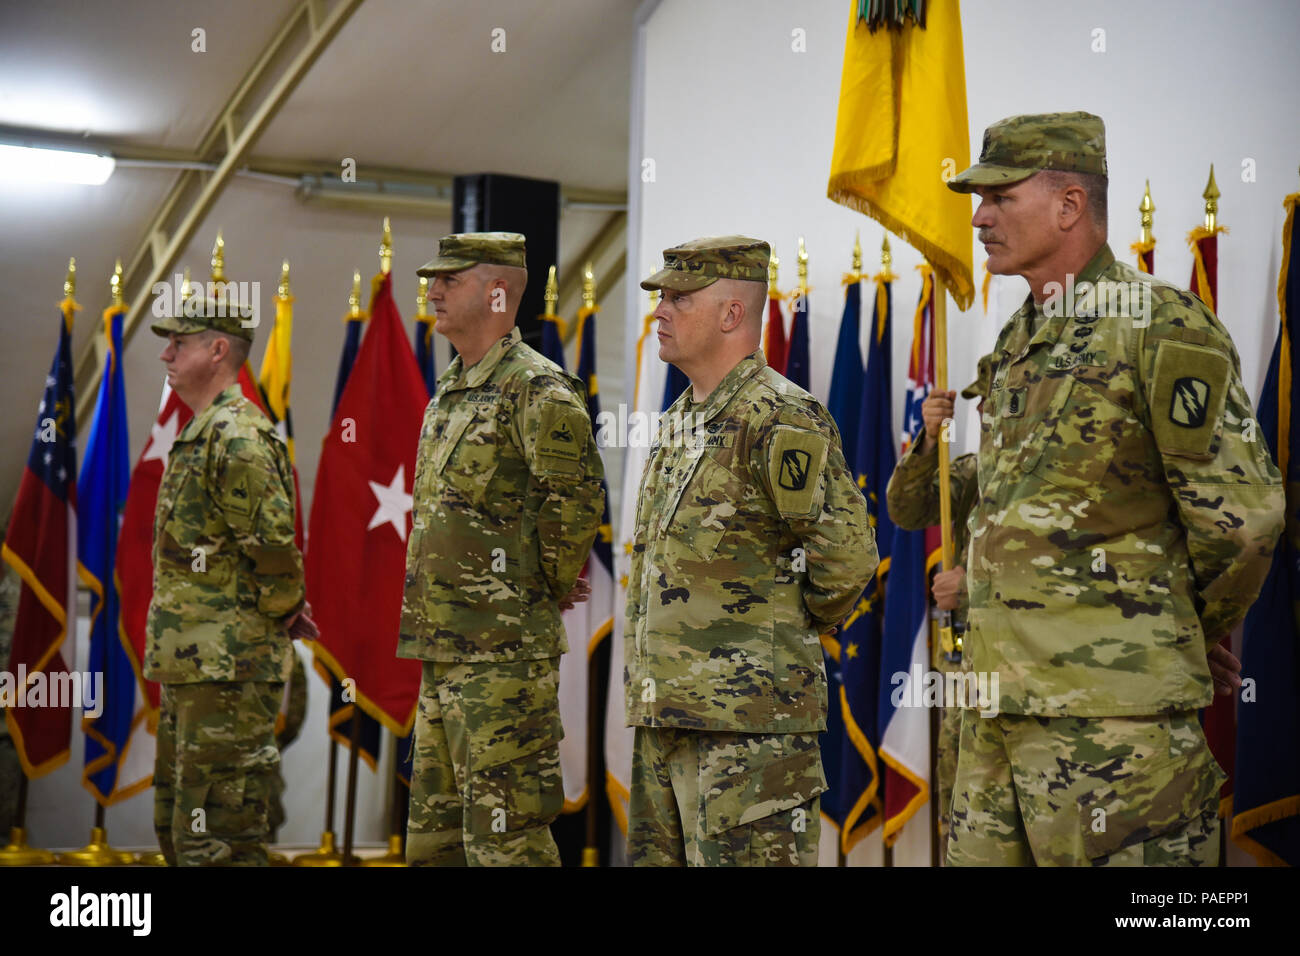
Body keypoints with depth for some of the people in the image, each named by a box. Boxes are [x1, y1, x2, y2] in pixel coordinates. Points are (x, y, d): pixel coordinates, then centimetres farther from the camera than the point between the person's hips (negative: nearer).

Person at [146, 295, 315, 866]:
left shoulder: (237, 437, -17)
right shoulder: (201, 433, 17)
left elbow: (274, 540, -23)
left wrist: (280, 613, -8)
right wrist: (282, 608, 16)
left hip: (228, 667, -11)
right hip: (191, 665, 11)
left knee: (217, 841, -8)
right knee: (175, 825, 18)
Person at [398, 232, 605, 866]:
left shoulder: (538, 391, -13)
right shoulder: (449, 392, 16)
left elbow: (575, 504, -18)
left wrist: (547, 589, -7)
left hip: (505, 655, -10)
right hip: (443, 650, 10)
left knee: (507, 841, -5)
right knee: (433, 837, 15)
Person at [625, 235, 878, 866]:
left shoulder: (779, 418, -13)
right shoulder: (677, 423, 17)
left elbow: (848, 554, -15)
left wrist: (788, 627, -1)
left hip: (750, 719, -9)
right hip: (663, 717, 10)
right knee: (656, 854, 15)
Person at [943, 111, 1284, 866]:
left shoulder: (1161, 329, -9)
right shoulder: (1018, 343, 17)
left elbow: (1242, 514, -11)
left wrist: (1184, 633, 2)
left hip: (1112, 713, -8)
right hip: (1002, 697, 8)